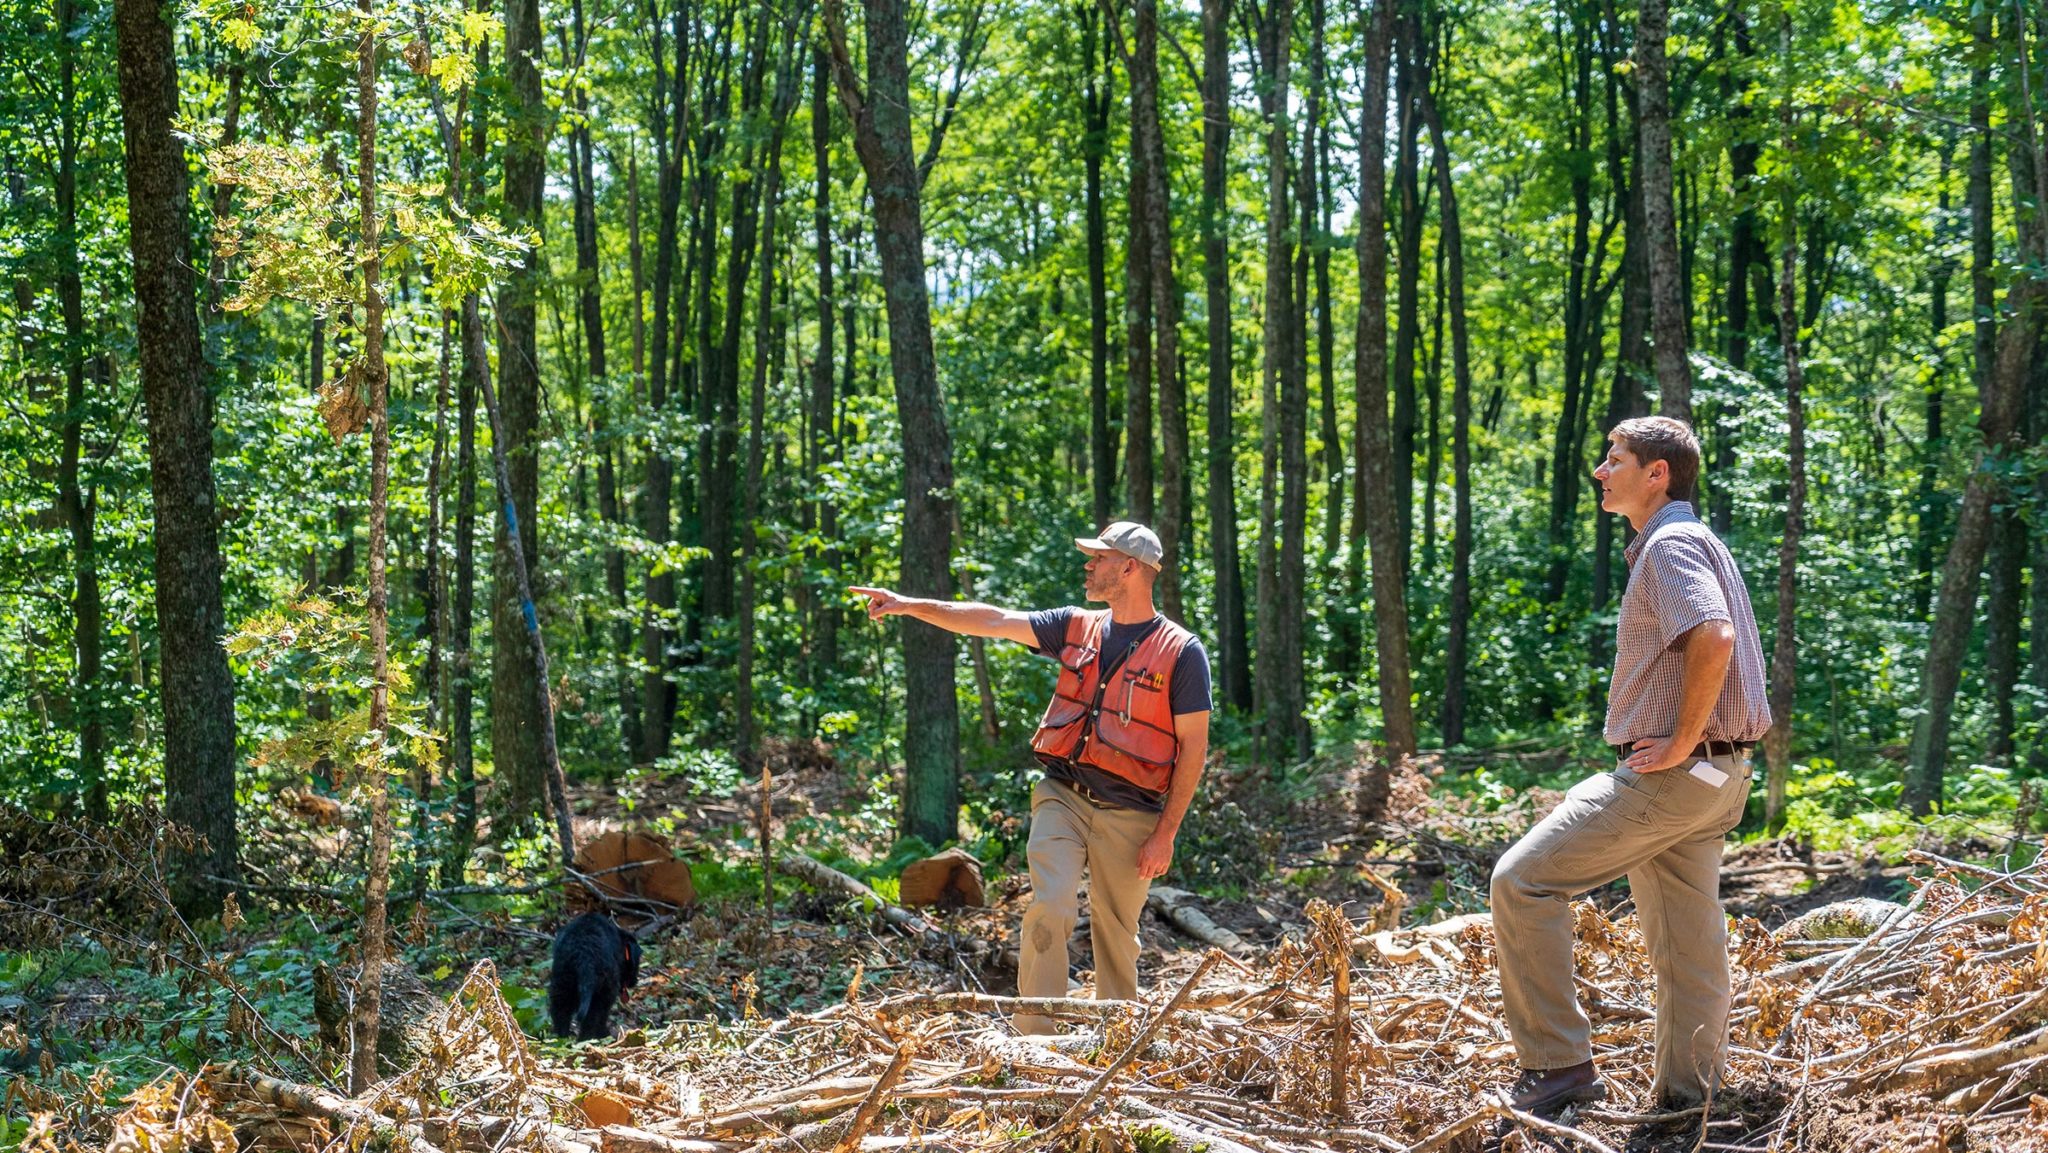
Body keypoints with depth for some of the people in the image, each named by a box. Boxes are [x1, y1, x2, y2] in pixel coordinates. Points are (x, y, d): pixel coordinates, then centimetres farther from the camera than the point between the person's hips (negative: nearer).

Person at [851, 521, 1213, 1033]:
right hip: (1062, 796, 2)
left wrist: (1165, 835, -10)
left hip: (1129, 816, -2)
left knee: (1117, 935, 7)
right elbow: (995, 621, 1)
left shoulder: (1181, 652, -6)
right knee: (1050, 906, -16)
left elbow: (1193, 749, -6)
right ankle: (1034, 1039, -13)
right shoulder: (1076, 627, 7)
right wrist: (911, 606, -9)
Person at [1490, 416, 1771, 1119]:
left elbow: (1713, 639, -30)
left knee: (1523, 880, -10)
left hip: (1669, 774, -10)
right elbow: (1730, 648, 29)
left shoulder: (1671, 545, -12)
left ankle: (1559, 1063, -10)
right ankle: (1685, 1096, 15)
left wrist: (1681, 742, -22)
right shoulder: (1696, 543, 20)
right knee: (1685, 946, 11)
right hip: (1711, 778, 10)